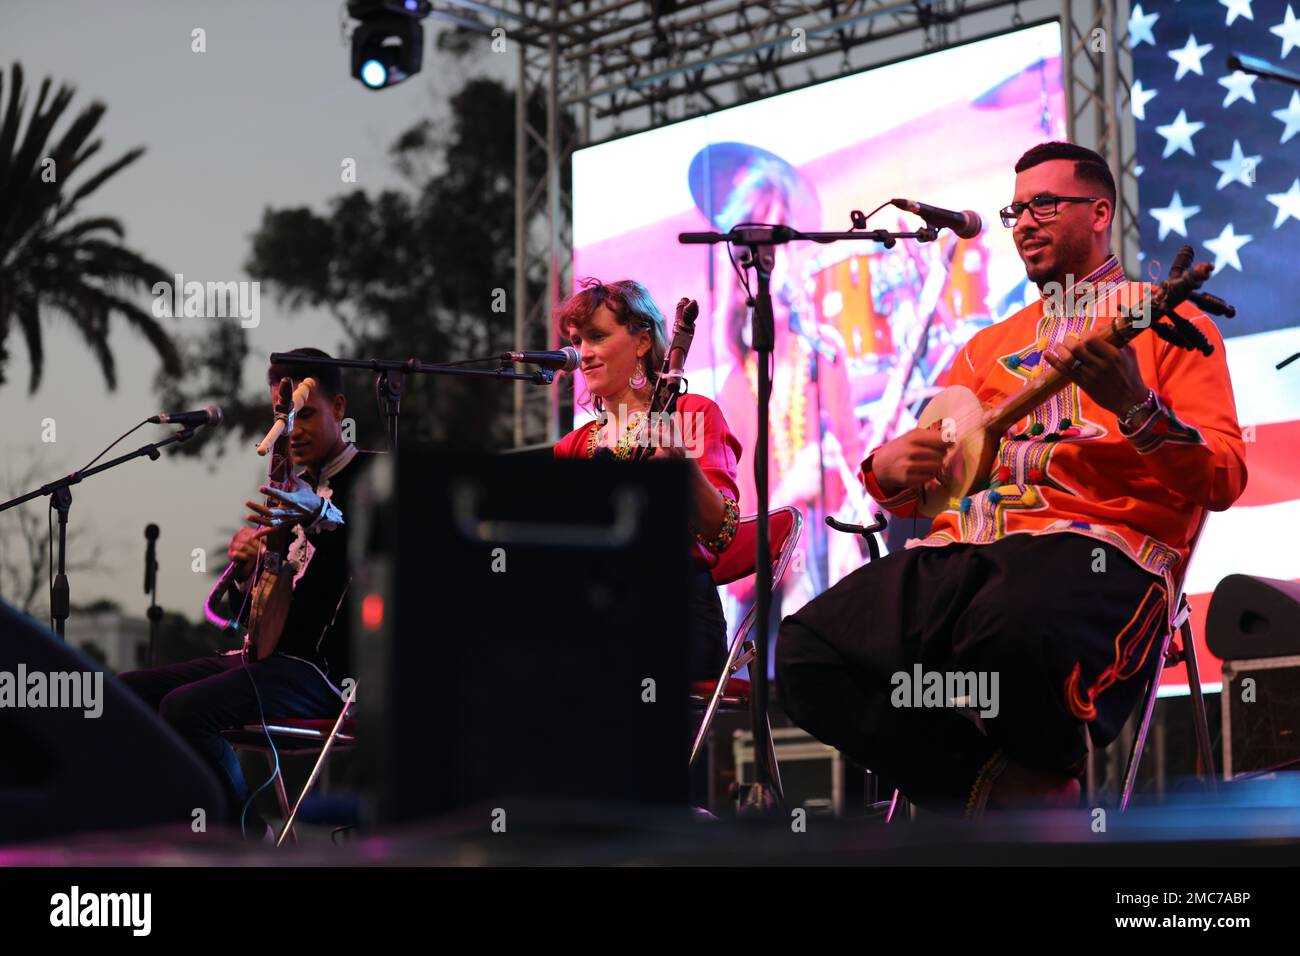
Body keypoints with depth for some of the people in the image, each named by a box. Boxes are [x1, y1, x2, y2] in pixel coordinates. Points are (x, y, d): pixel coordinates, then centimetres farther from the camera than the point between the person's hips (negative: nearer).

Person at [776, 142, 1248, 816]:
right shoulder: (989, 345, 29)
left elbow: (1224, 481, -2)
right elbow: (910, 492, 28)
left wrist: (1134, 406, -20)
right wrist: (889, 469, 3)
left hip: (1096, 544, -6)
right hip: (963, 551, 6)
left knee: (1011, 634, -42)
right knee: (807, 652, -20)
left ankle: (1042, 770, -9)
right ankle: (1005, 792, -10)